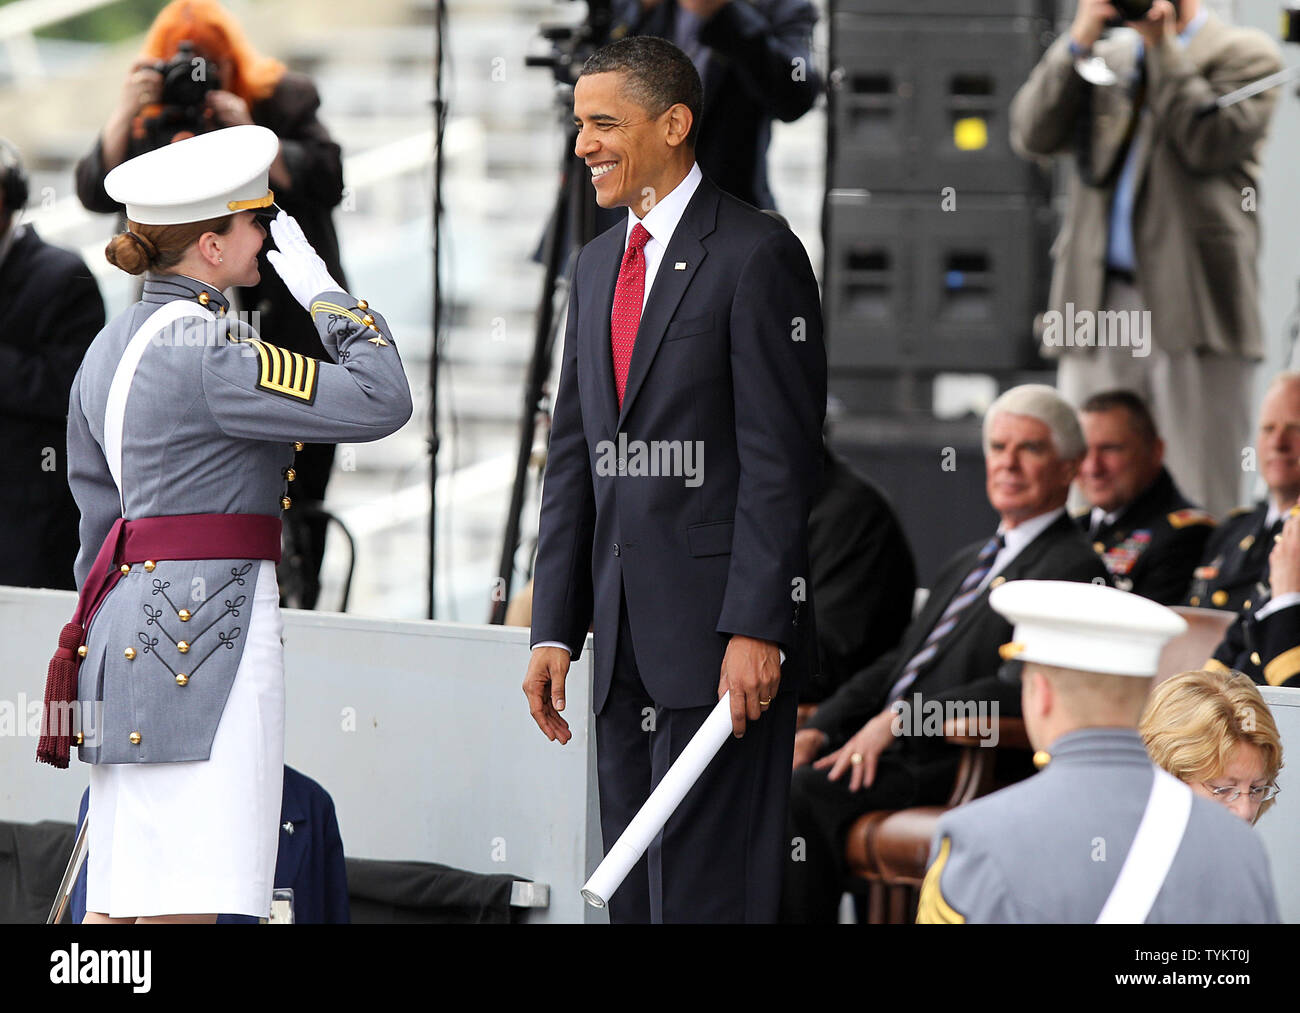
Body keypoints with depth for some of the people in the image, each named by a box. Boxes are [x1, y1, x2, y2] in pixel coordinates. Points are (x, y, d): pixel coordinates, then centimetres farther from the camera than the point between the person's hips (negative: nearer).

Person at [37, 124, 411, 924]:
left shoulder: (114, 347, 15)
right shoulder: (203, 353, -14)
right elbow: (380, 401, -17)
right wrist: (319, 289, -4)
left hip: (130, 623, 10)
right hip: (204, 632, -10)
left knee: (118, 898, 8)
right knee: (184, 905, -11)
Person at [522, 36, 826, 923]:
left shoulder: (756, 255, -7)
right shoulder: (598, 265, 18)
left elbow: (781, 457, -13)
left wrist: (757, 629, -19)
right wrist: (554, 632, 11)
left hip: (720, 644, -8)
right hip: (627, 644, 8)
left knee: (707, 890, -10)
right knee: (631, 892, 9)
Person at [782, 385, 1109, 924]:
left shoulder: (1074, 569, -4)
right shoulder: (966, 564, 27)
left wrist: (898, 719, -21)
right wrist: (818, 731, 5)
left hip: (960, 764, -9)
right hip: (891, 752, 9)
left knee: (804, 793, -28)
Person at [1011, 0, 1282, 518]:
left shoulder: (1244, 54, 6)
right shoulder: (1104, 58, 19)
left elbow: (1212, 141, -10)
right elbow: (1033, 135, 6)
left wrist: (1164, 47, -6)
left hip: (1191, 303, -4)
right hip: (1100, 306, 5)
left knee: (1199, 504, -6)